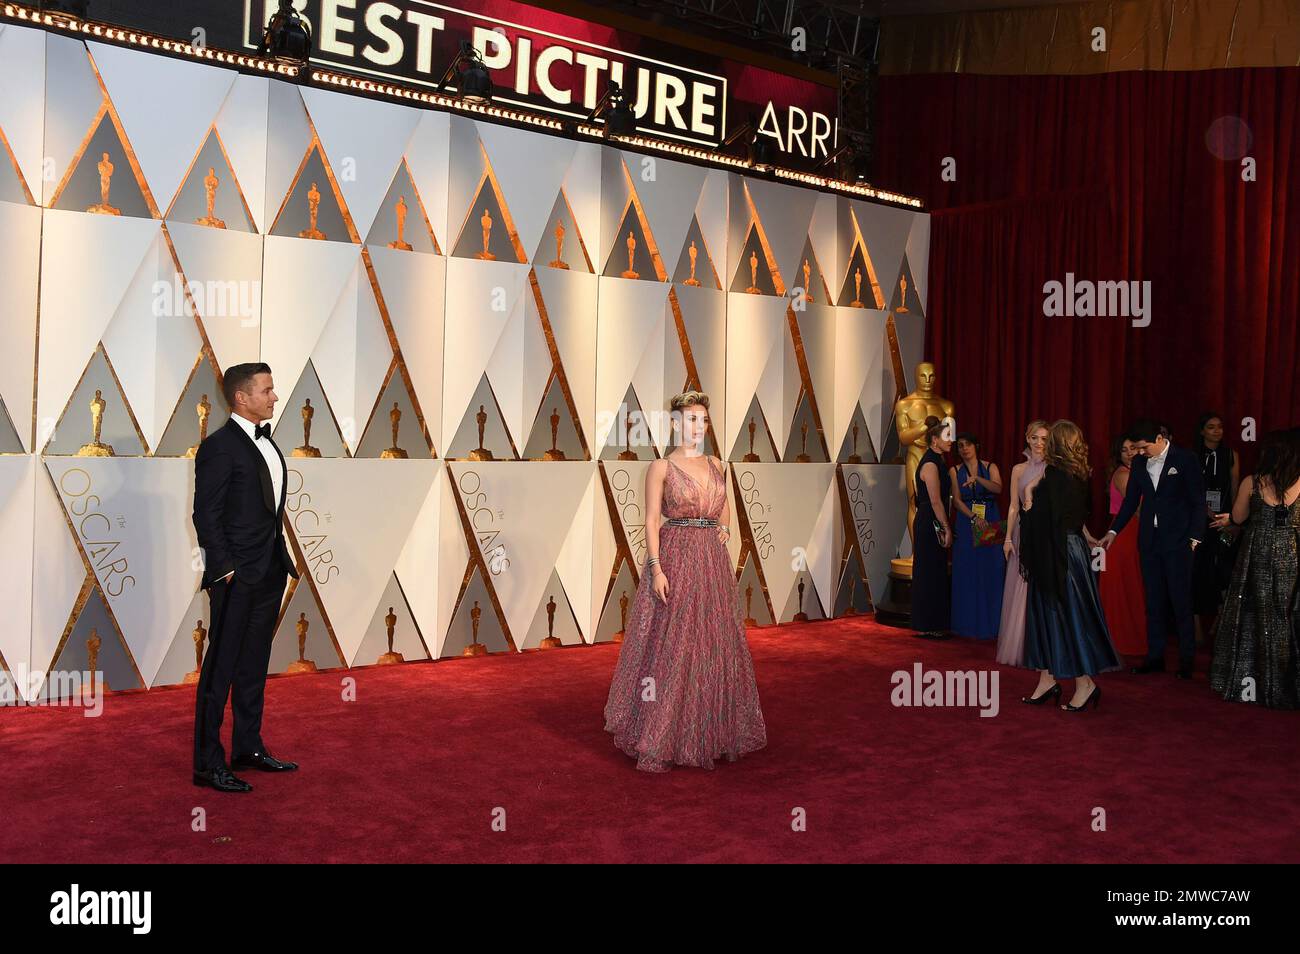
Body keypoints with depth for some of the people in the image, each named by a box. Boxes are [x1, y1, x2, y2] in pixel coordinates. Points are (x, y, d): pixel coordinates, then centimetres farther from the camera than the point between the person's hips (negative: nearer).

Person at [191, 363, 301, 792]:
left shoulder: (266, 441, 14)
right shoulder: (219, 446, -12)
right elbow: (206, 515, -14)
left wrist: (282, 559, 14)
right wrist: (225, 570, -17)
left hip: (270, 573, 9)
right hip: (237, 577, -9)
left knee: (254, 666, 16)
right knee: (220, 669, 0)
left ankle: (248, 748, 27)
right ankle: (208, 762, 8)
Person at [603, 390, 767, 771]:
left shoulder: (716, 465, 11)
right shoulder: (661, 466, -4)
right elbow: (651, 520, -8)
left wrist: (724, 527, 9)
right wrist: (656, 568, -16)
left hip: (713, 560, 5)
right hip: (675, 558, -5)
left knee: (716, 644, 10)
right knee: (671, 647, -4)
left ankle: (713, 730, 24)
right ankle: (662, 737, 7)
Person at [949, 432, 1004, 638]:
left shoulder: (990, 467, 4)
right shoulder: (954, 471, 6)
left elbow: (998, 488, -13)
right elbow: (957, 500, -3)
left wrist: (977, 478, -28)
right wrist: (974, 517, -16)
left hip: (990, 524, -1)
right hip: (966, 526, 1)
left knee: (991, 573, -2)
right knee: (967, 574, 1)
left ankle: (991, 623, 7)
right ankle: (969, 623, 8)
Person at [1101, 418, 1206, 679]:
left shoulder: (1185, 459, -5)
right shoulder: (1140, 464, 8)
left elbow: (1198, 501, -5)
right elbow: (1130, 501, 12)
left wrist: (1194, 537, -9)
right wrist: (1113, 531, 4)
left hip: (1177, 540, -5)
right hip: (1149, 540, 5)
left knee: (1181, 600, 0)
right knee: (1153, 601, 9)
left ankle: (1186, 660, 10)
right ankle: (1155, 656, 16)